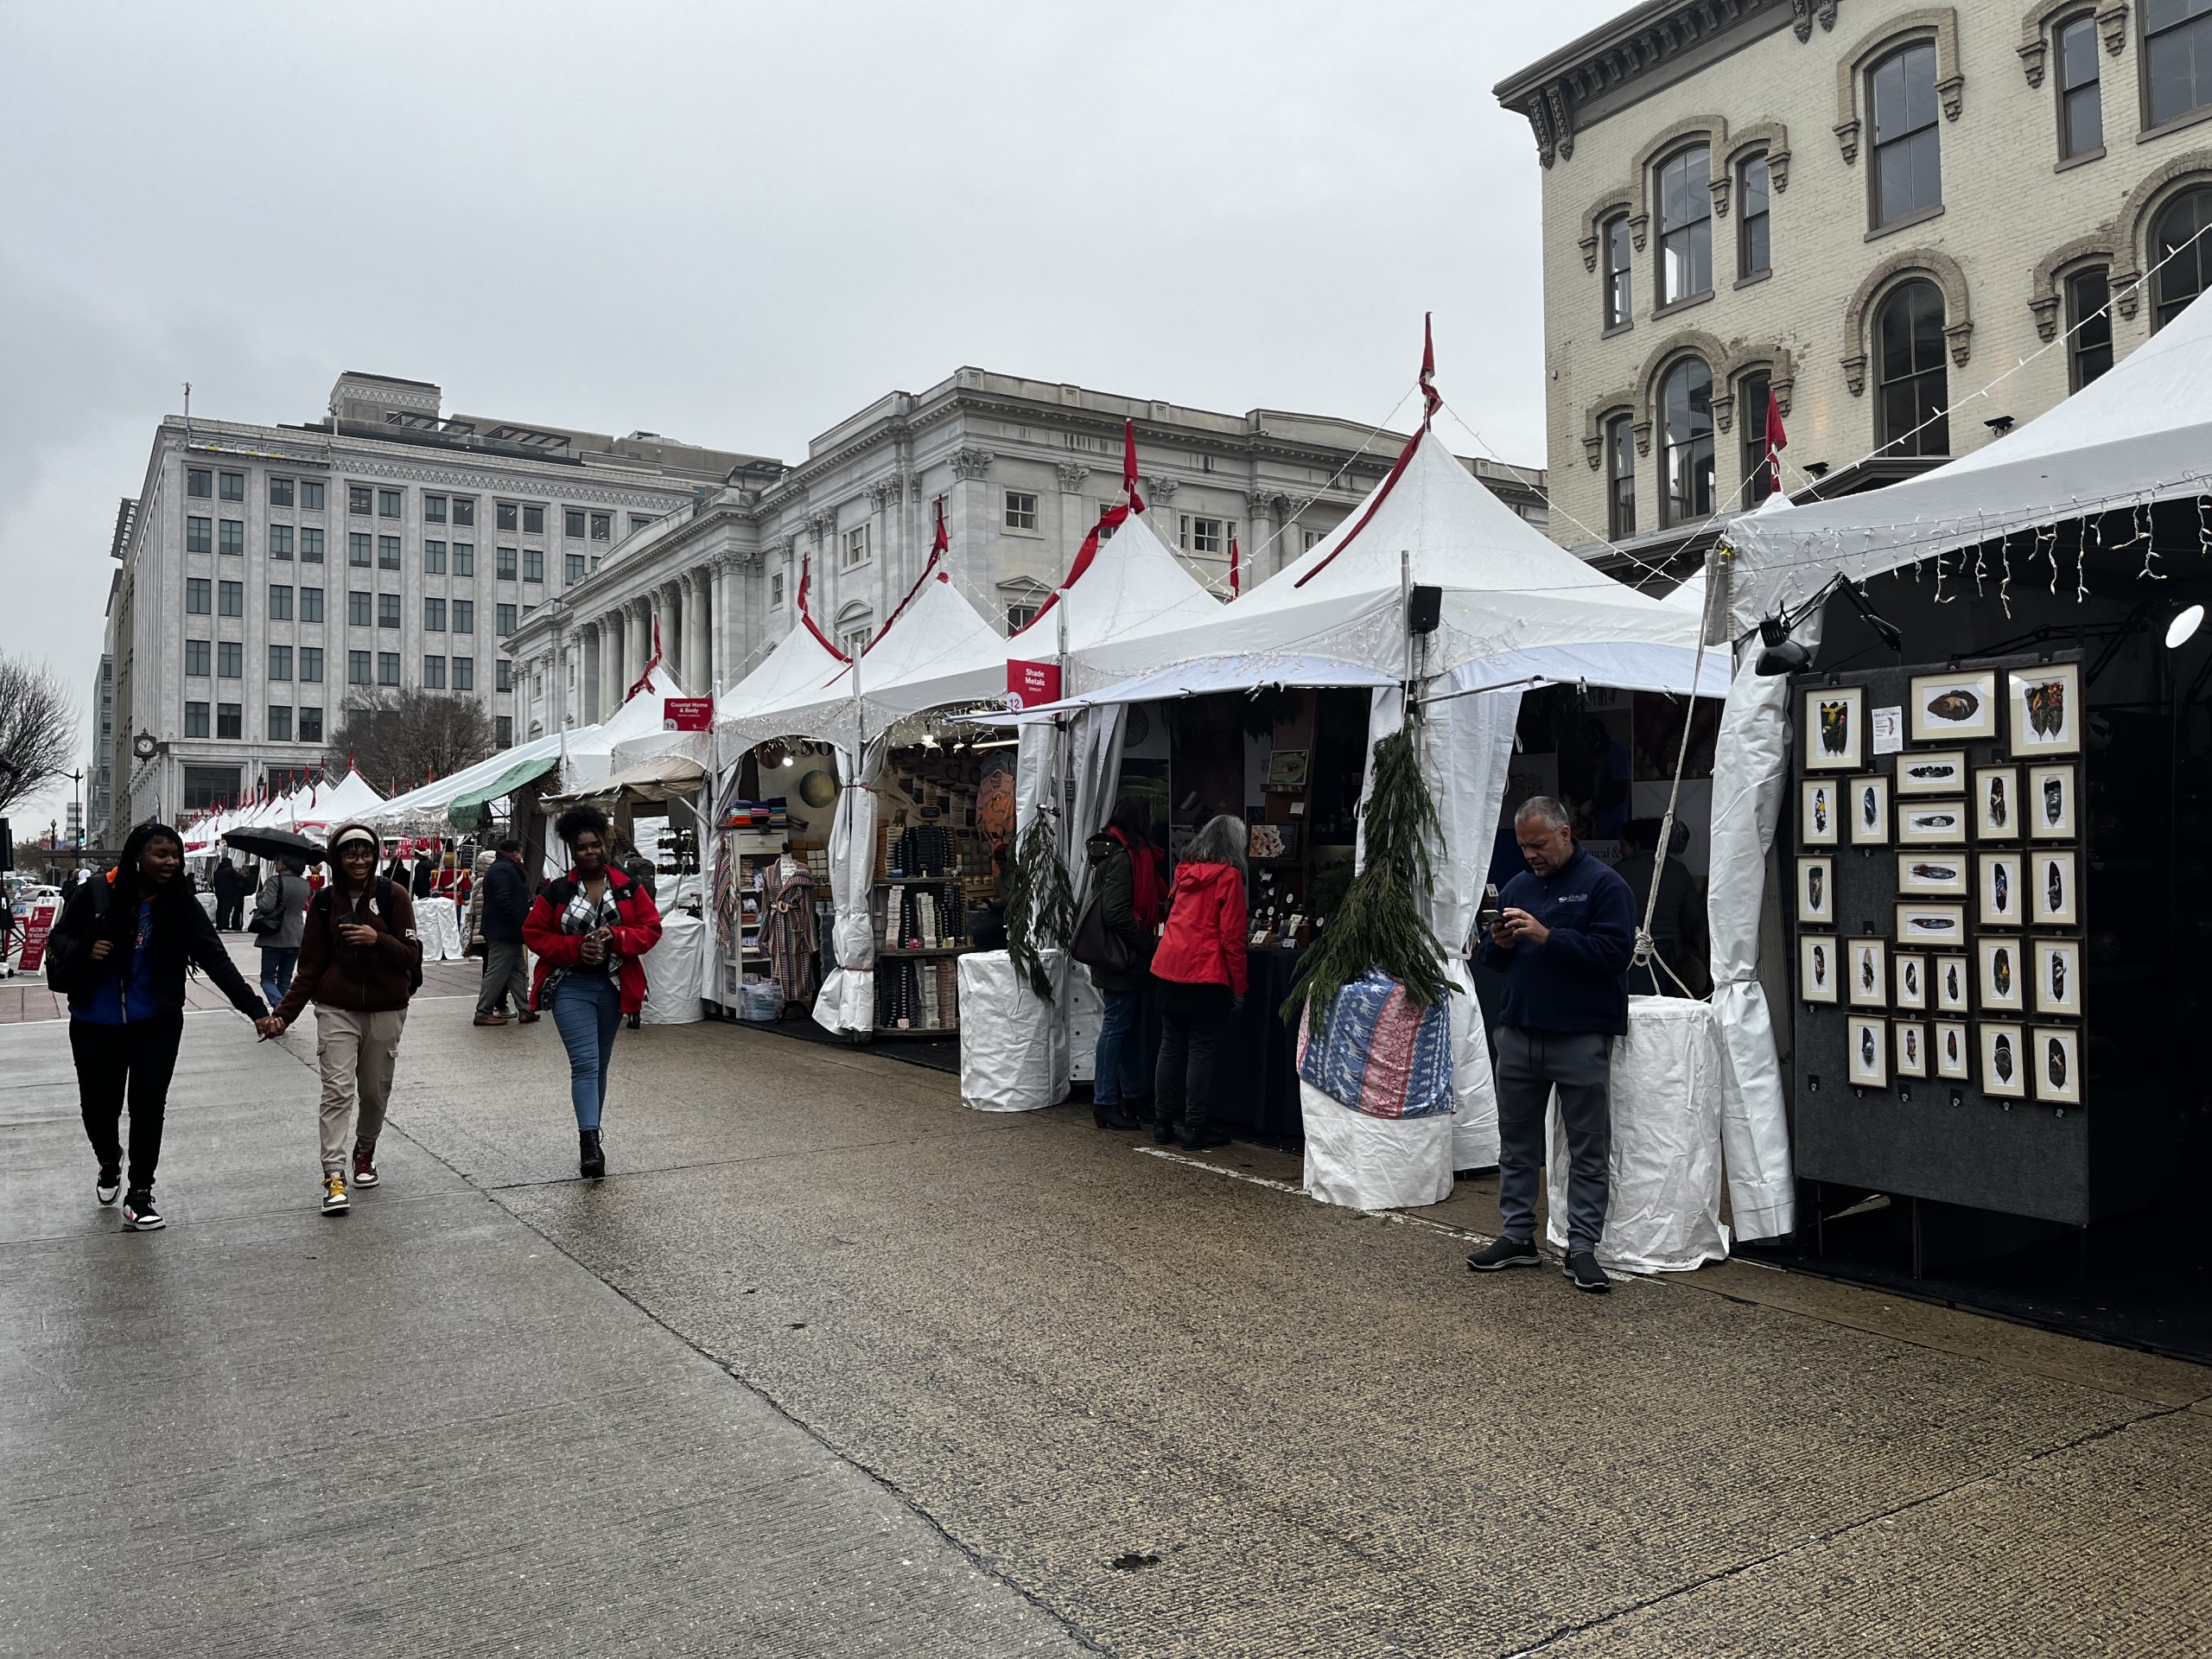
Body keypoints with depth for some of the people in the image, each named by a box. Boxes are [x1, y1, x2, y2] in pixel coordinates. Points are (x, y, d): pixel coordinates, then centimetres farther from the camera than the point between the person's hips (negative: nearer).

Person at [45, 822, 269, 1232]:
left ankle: (139, 1194, 13)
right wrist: (84, 952, -20)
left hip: (156, 1024, 0)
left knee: (148, 1104, -1)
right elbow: (59, 938, 4)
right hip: (95, 1025, 0)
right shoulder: (94, 896, -10)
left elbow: (216, 960, -14)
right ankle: (109, 1161, 44)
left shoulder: (181, 905, -9)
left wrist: (255, 1008, -22)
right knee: (98, 1105, 11)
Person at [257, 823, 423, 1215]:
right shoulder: (324, 902, 1)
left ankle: (365, 1153, 35)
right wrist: (283, 1014, -6)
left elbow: (411, 956, -6)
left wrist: (378, 939, -23)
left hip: (386, 1011, 0)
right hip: (336, 1009, 0)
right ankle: (334, 1176, -11)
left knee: (375, 1091, 11)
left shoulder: (393, 895, -5)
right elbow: (311, 967, 3)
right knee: (337, 1090, -10)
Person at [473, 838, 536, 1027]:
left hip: (508, 933, 11)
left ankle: (524, 1010, 14)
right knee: (497, 973, -6)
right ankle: (483, 1013, -1)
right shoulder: (503, 870, -15)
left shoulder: (502, 868, 19)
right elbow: (504, 901, -25)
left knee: (519, 971, 12)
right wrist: (519, 923, -20)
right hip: (504, 932, -11)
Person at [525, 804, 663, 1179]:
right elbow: (533, 933, 1)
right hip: (570, 986, -3)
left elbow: (651, 929, 1)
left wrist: (614, 936, -17)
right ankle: (589, 1143, -21)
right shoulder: (556, 892, -2)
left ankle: (590, 1137, 26)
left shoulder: (628, 889, 2)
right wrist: (576, 947, -14)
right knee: (585, 1063, -15)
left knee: (599, 1064, 14)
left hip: (613, 987, 3)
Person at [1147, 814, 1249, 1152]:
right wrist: (1238, 986, -4)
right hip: (1207, 973, -6)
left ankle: (1163, 1122, 18)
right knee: (1200, 1049, -1)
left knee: (1170, 1047, 12)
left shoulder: (1185, 871, 11)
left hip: (1169, 969, 6)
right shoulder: (1228, 876, -8)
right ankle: (1195, 1128, 3)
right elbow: (1232, 934, -10)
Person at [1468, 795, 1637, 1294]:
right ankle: (1518, 1236, 21)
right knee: (1516, 1140, 11)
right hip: (1519, 1033, 6)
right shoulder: (1518, 887, 14)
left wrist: (1547, 936, -21)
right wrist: (1499, 944, -4)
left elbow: (1615, 951, -17)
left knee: (1588, 1147, 2)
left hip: (1581, 1038, -6)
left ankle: (1582, 1247, 8)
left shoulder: (1603, 885, -5)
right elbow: (1491, 958, 19)